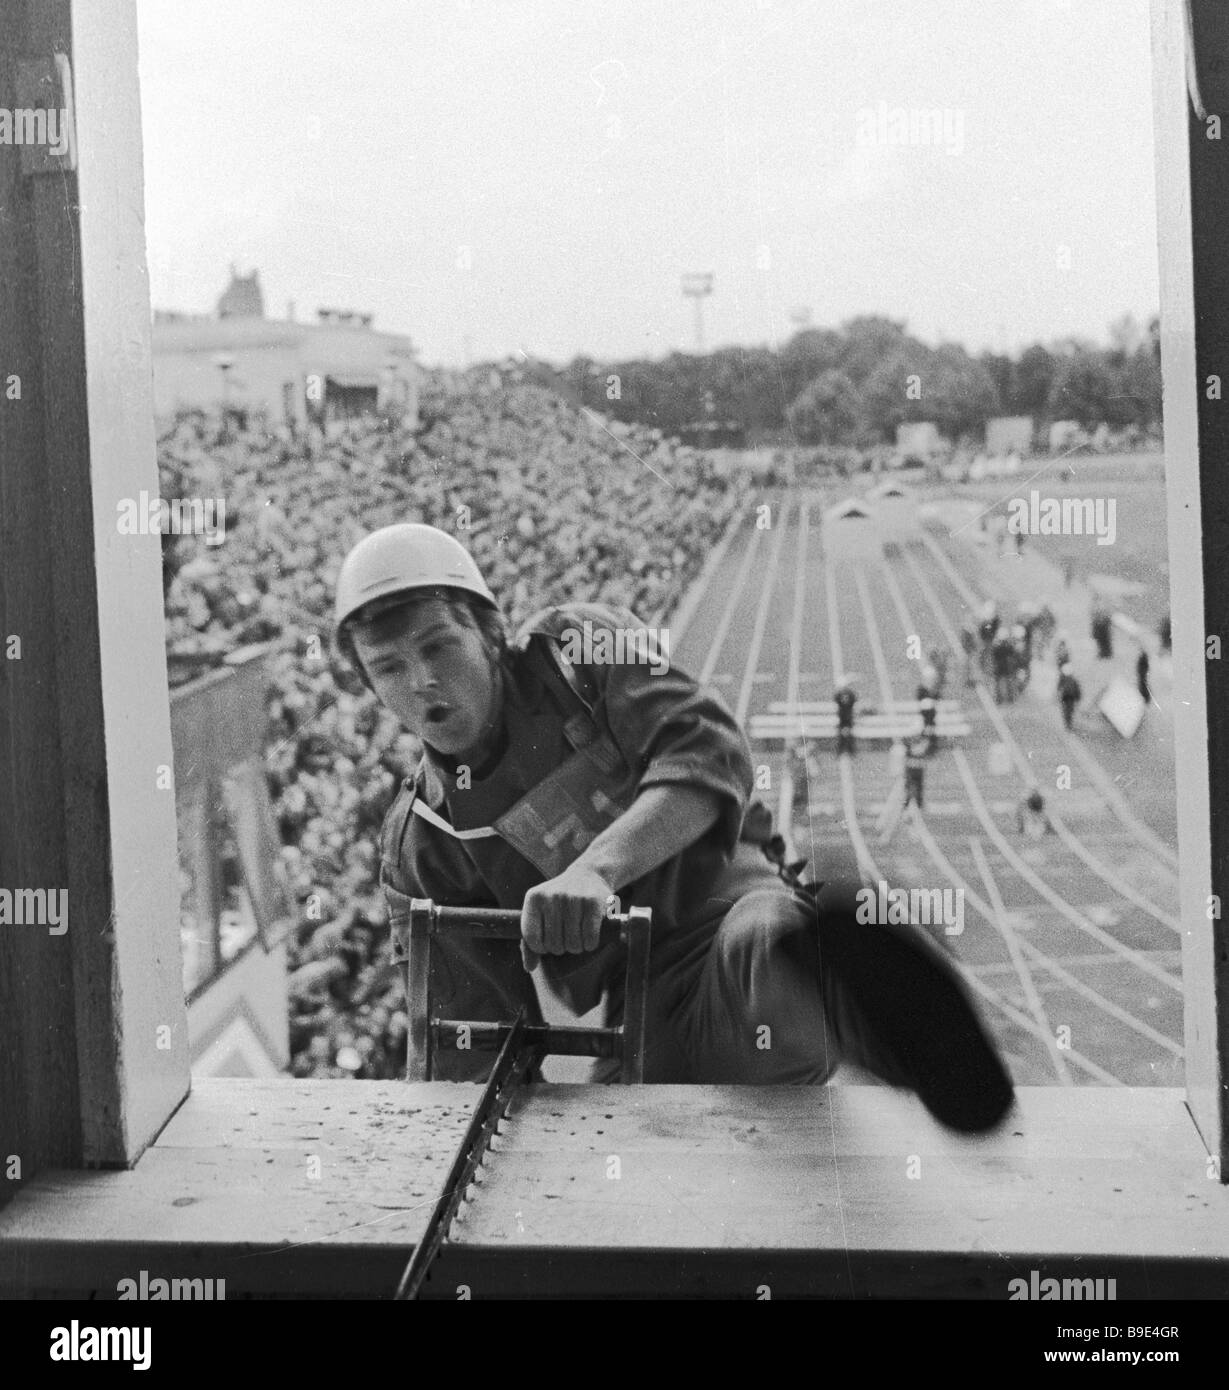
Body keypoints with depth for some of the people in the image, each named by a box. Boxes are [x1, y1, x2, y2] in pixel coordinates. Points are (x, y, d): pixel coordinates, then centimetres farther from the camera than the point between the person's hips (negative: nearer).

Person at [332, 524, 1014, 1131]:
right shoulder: (418, 846, 11)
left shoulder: (580, 648, 3)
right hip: (646, 1024, 6)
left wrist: (594, 867, -28)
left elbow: (709, 754, -14)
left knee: (757, 948, -43)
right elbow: (474, 1032, 12)